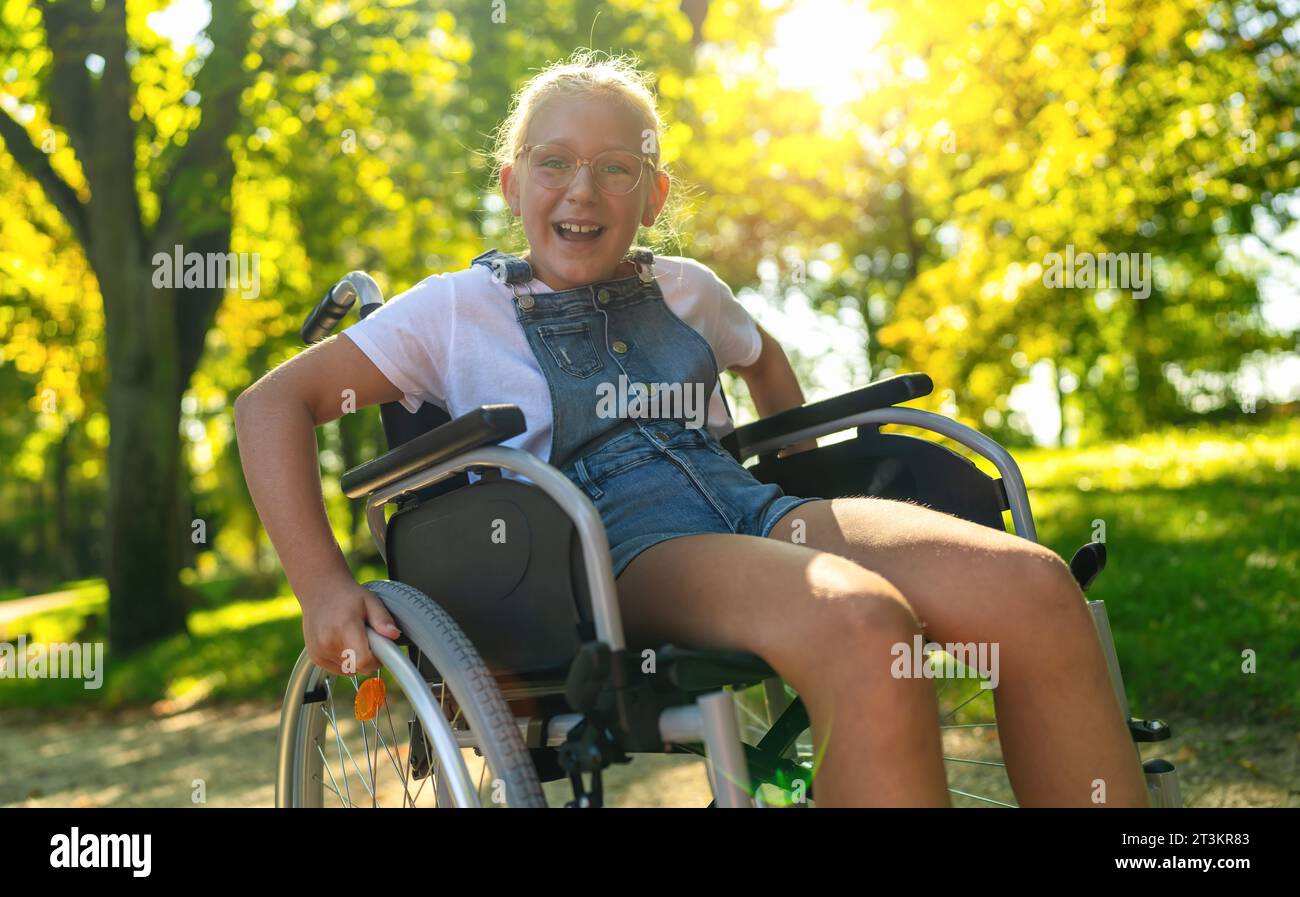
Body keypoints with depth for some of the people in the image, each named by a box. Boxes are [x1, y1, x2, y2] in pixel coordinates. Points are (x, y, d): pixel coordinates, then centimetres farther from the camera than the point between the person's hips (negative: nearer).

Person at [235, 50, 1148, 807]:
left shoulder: (686, 289, 23)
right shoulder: (458, 309, 10)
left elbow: (764, 358, 44)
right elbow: (274, 401, 6)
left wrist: (810, 483, 29)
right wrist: (323, 583, -6)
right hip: (617, 548, -5)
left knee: (1031, 586, -24)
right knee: (860, 626, -39)